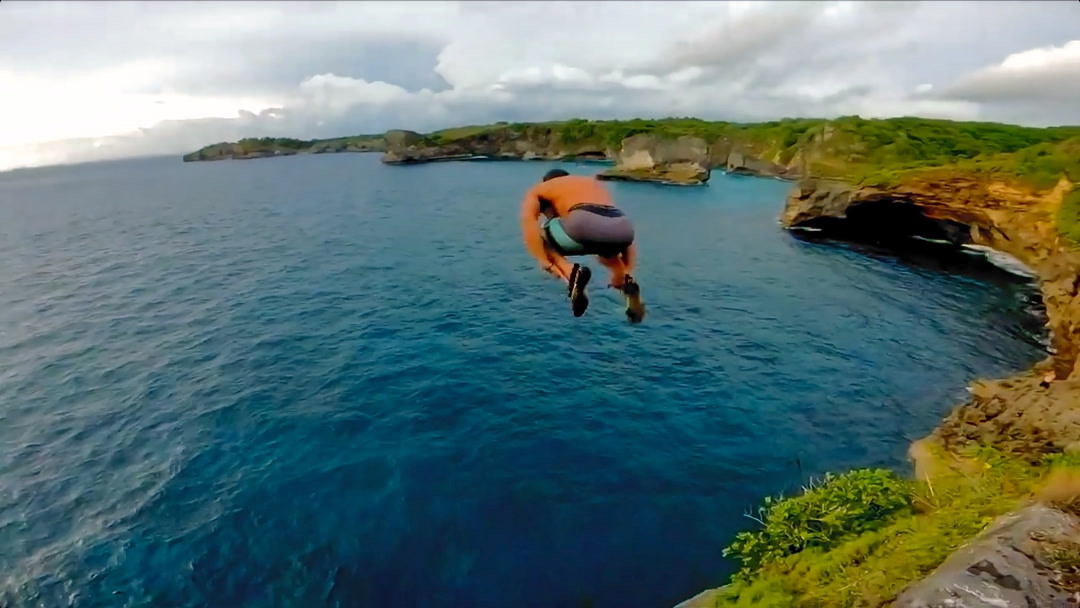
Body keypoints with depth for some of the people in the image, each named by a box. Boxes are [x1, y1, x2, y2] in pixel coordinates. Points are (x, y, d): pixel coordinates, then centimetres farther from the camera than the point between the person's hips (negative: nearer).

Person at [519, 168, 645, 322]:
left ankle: (572, 273, -1)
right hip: (622, 228, 5)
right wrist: (625, 272, 35)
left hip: (585, 223, -5)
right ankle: (627, 281, 14)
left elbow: (528, 219, 6)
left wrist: (545, 262, 5)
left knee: (535, 237, 24)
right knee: (607, 249, 42)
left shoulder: (538, 190, 30)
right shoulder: (596, 184, 41)